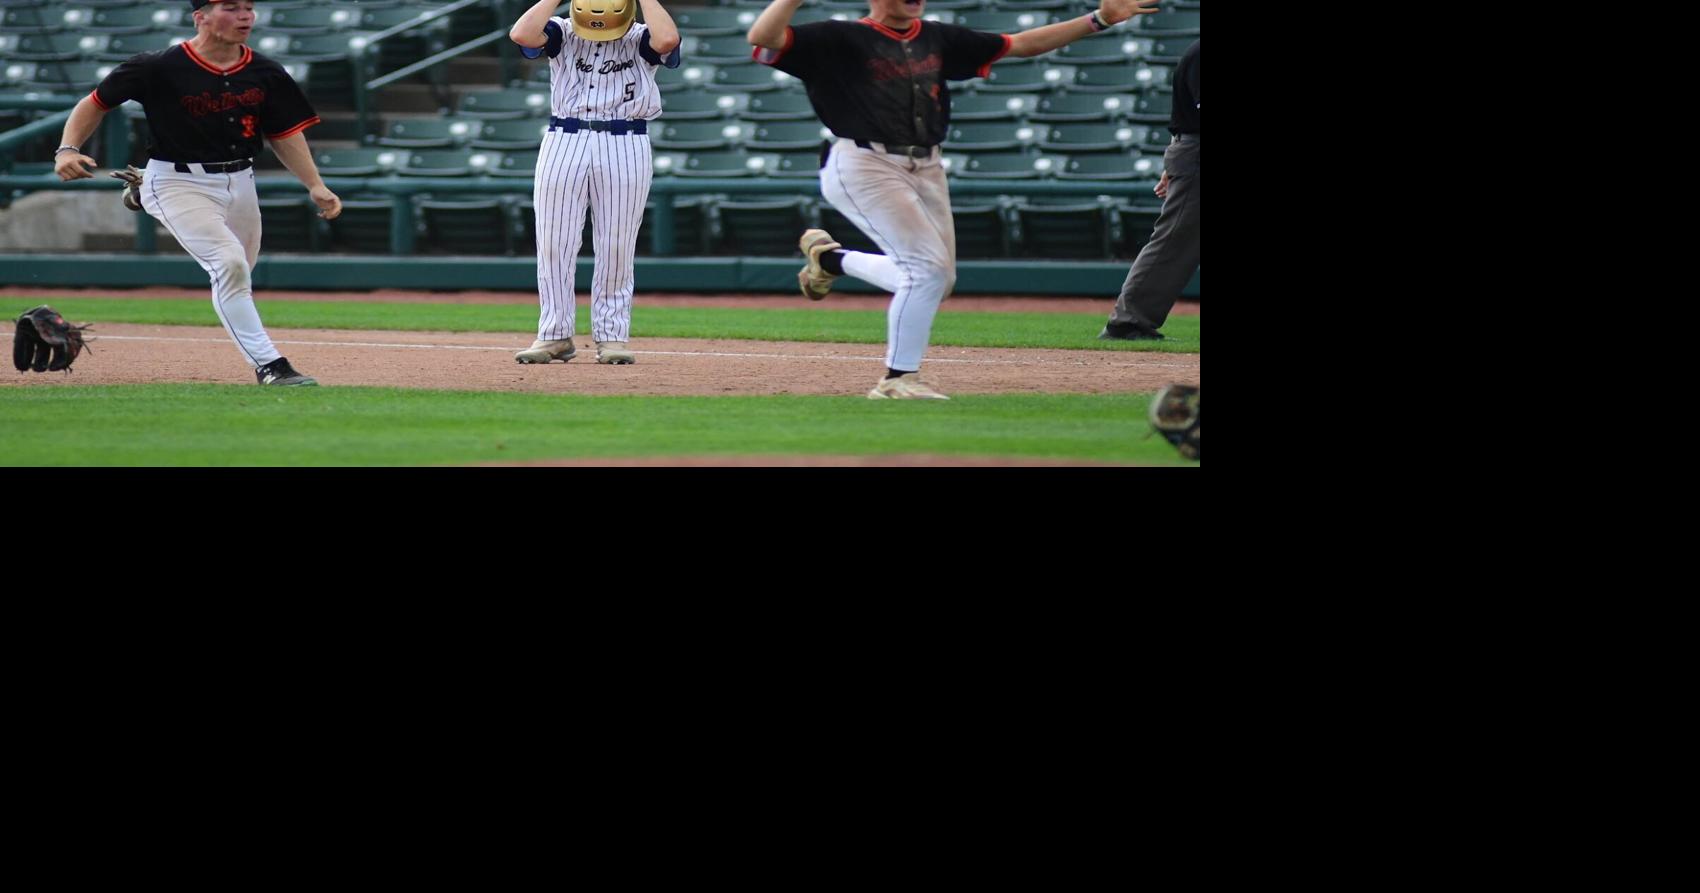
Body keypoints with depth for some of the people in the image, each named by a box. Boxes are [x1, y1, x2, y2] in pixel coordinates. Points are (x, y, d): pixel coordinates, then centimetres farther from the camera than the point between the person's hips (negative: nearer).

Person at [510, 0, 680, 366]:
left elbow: (668, 40, -19)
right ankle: (555, 335, 8)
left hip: (626, 146, -1)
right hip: (564, 143, 1)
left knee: (616, 249, 1)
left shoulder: (640, 39, 4)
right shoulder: (562, 34, 7)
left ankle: (611, 336, 10)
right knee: (553, 244, 0)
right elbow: (521, 34, -11)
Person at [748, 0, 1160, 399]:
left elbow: (1021, 45, 19)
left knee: (936, 278, 10)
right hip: (864, 167, -7)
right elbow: (762, 38, -15)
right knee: (929, 267, -16)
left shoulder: (937, 39, 15)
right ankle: (898, 379, -1)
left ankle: (829, 258, 31)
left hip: (926, 170, 7)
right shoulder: (841, 40, -4)